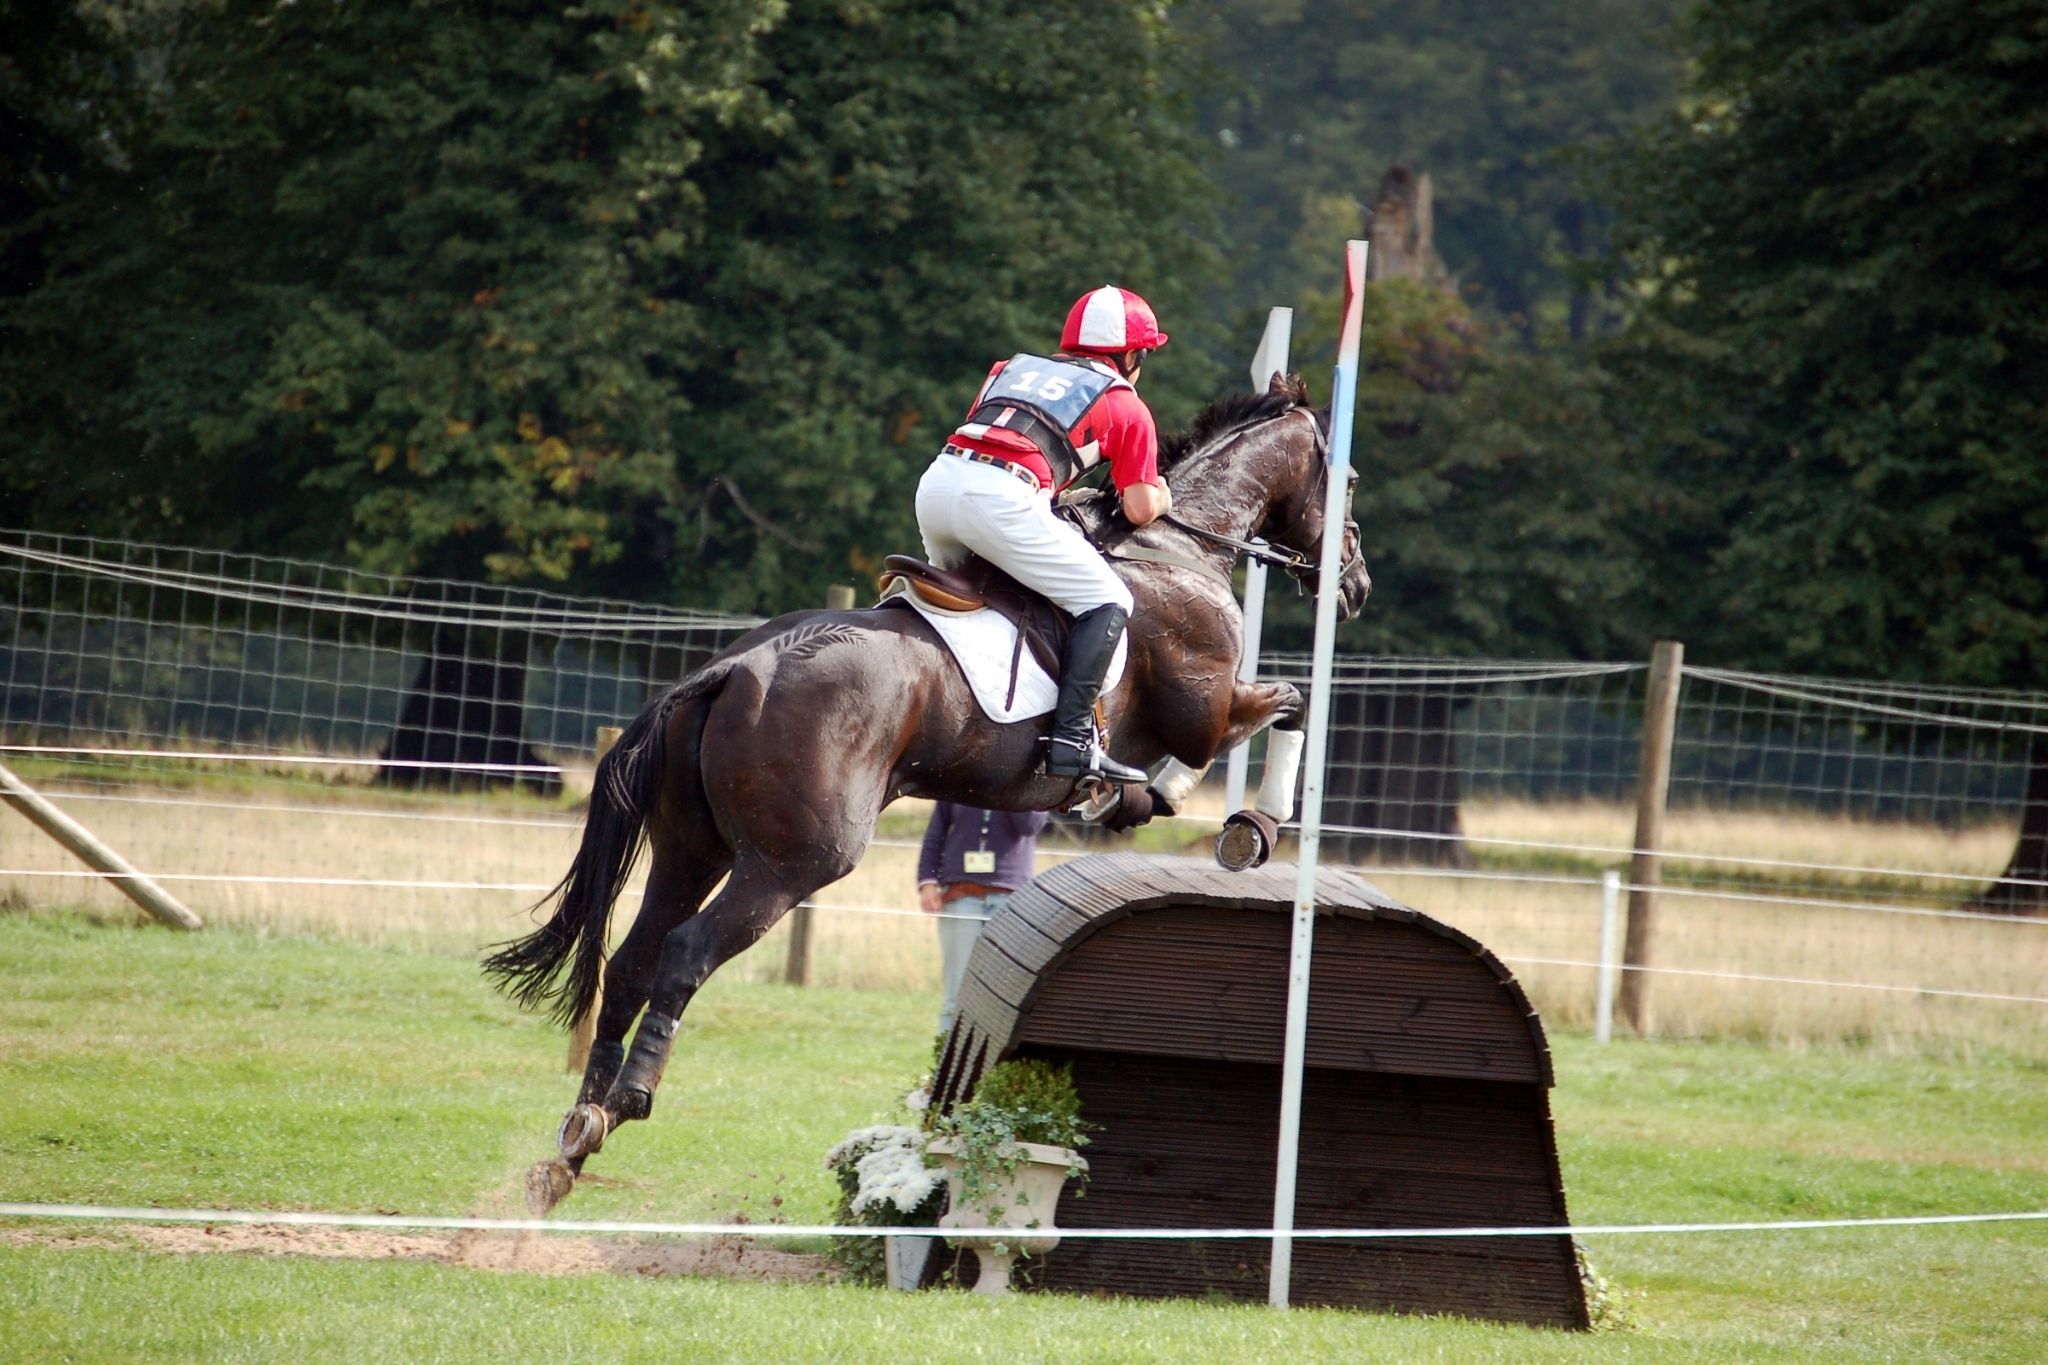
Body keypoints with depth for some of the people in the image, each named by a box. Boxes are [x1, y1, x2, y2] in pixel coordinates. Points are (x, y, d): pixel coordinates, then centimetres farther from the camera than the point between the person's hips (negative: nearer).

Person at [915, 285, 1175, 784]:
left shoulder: (1013, 368, 31)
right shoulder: (1127, 406, 17)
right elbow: (1140, 510, 14)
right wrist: (1161, 499, 37)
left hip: (938, 479, 6)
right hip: (1001, 500, -6)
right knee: (1107, 603, 2)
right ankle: (1072, 739, -10)